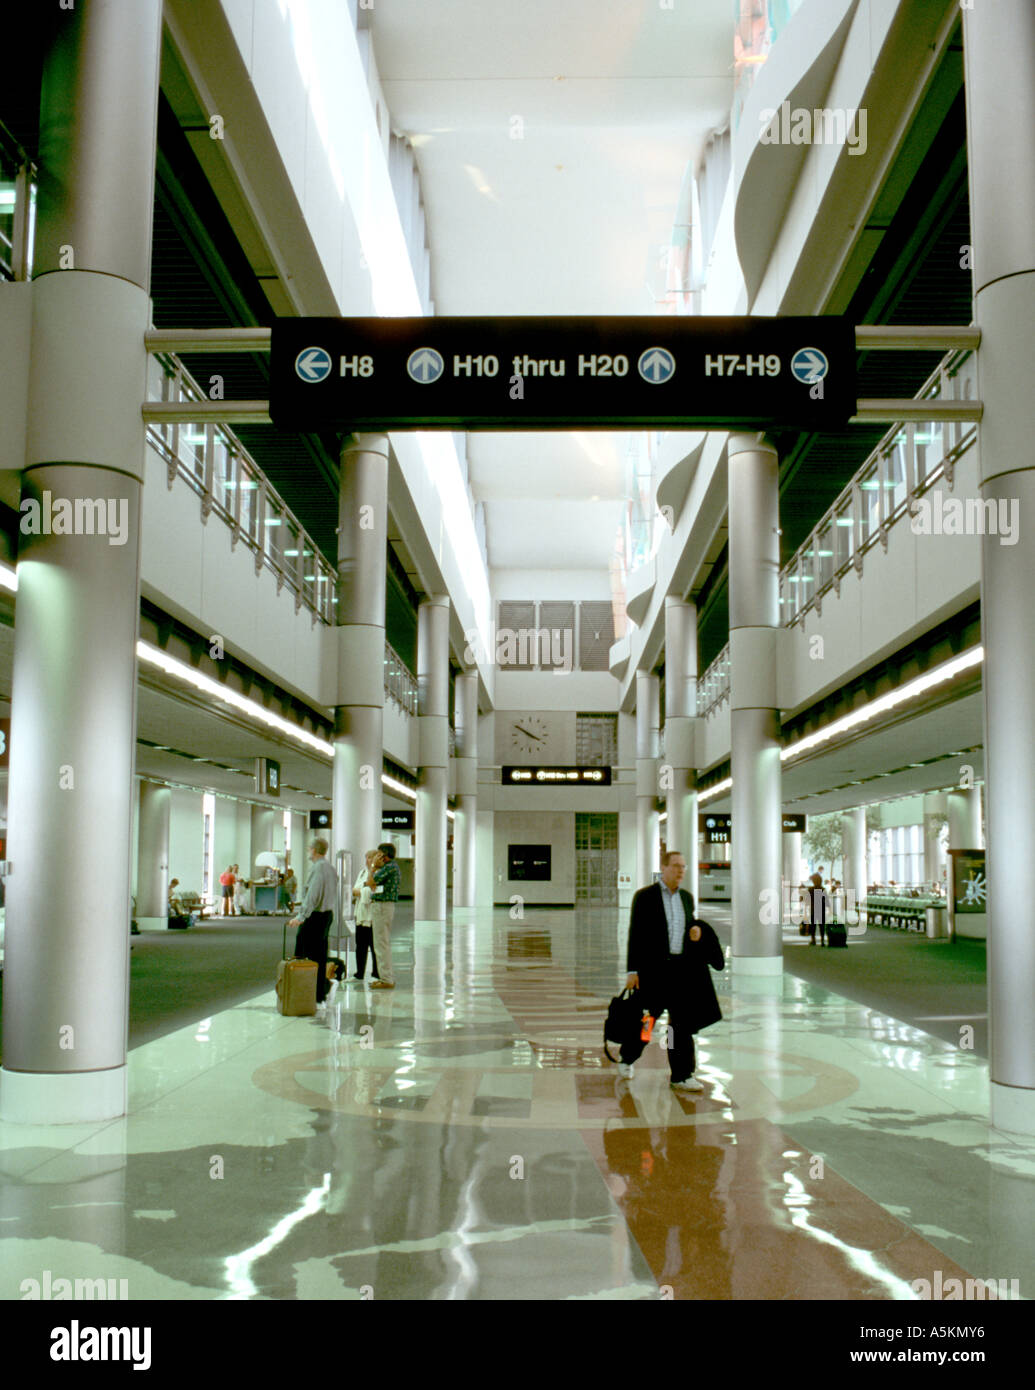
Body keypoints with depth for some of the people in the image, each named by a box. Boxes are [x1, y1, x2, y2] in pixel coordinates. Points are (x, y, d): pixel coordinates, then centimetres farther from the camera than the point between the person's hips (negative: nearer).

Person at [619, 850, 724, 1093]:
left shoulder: (687, 897, 10)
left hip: (681, 968, 5)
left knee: (682, 1023, 3)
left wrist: (696, 930, -2)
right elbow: (635, 934, -8)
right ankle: (626, 1059, 33)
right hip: (653, 968, -4)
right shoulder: (645, 896, -7)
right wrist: (632, 971, -12)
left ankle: (681, 1077, 9)